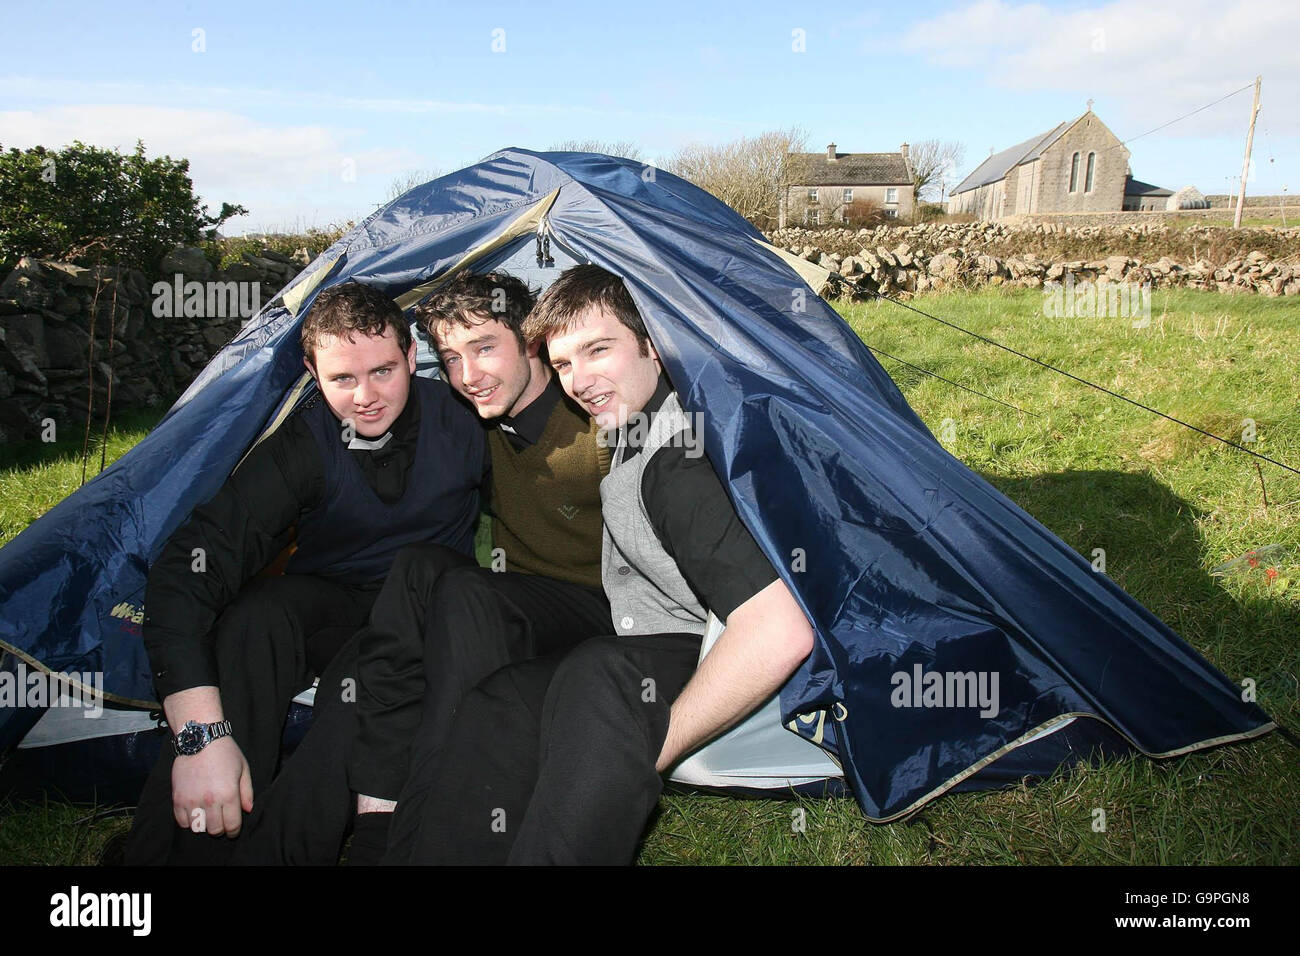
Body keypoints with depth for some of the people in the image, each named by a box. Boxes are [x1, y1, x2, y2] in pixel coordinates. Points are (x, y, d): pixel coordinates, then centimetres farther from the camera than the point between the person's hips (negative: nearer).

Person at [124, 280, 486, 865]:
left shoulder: (459, 421, -15)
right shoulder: (300, 449, -19)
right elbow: (186, 568, -30)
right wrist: (202, 731, -41)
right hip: (330, 602, 0)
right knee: (253, 620, -33)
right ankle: (179, 850, -24)